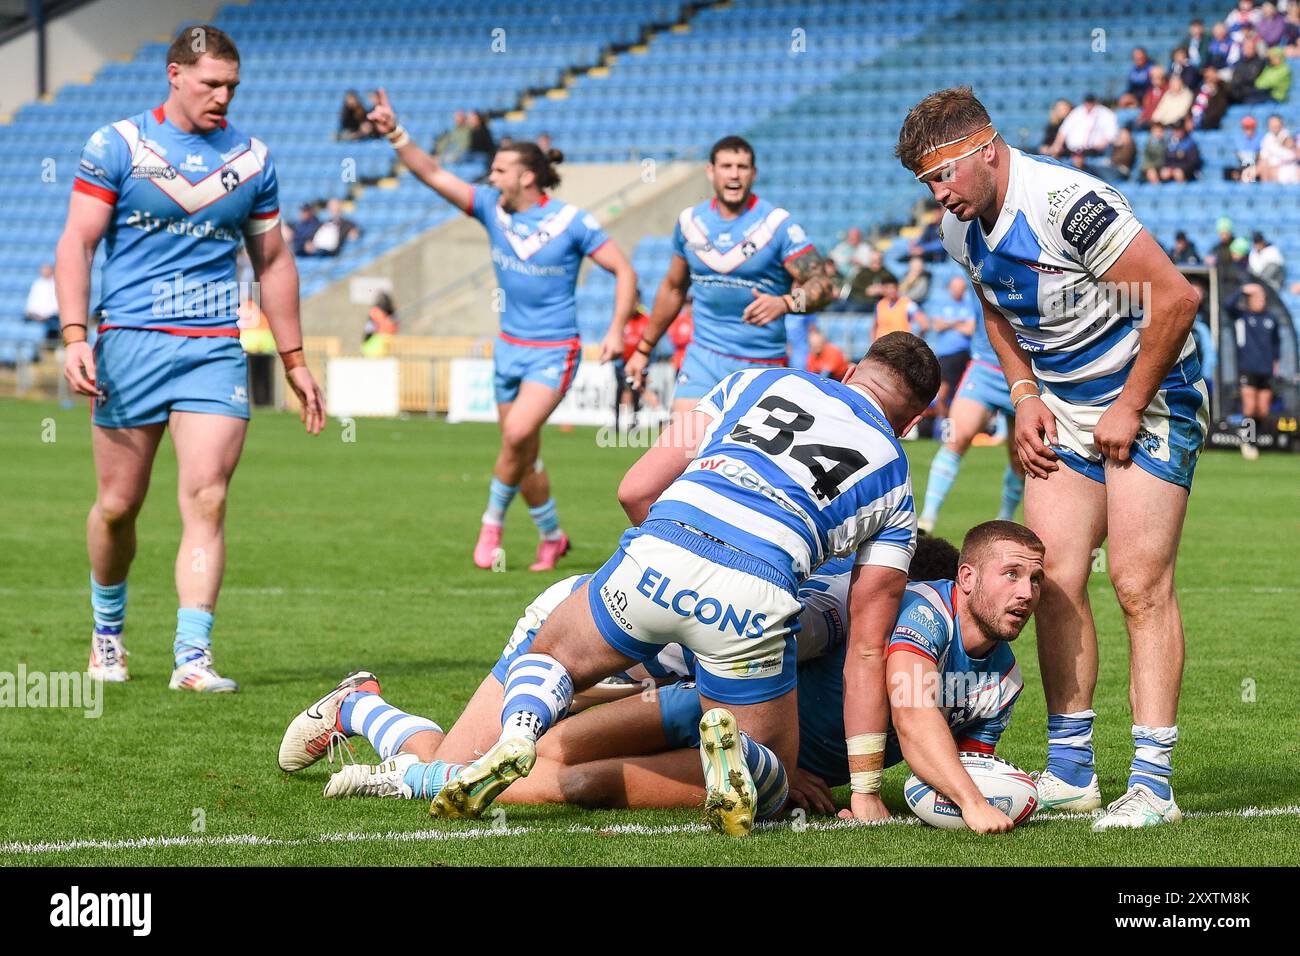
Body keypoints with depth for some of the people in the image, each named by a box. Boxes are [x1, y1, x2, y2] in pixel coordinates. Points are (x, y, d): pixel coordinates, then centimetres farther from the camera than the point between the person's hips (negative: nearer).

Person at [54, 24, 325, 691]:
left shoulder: (251, 158, 10)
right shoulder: (116, 146, 1)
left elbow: (272, 262, 18)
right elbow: (76, 243, -2)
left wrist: (294, 361, 17)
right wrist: (75, 337, -14)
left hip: (215, 348, 2)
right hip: (130, 341, -1)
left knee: (206, 499, -13)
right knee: (117, 505, 4)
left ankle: (193, 656, -14)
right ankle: (107, 631, 29)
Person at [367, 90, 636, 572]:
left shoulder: (573, 223, -11)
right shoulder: (492, 207, 1)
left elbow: (624, 271, -6)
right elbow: (434, 174, -4)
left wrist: (616, 330, -16)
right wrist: (396, 133, -16)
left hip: (553, 351, -6)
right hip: (509, 346, 6)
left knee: (518, 433, -23)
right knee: (525, 453, 8)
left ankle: (492, 522, -3)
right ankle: (552, 537, 26)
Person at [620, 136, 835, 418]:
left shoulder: (777, 223, -9)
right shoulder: (690, 220, 6)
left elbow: (822, 286, -16)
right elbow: (673, 288, 20)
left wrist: (784, 303, -37)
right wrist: (644, 349, 24)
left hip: (763, 363, -2)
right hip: (704, 357, 2)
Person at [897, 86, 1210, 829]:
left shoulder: (1069, 202, -25)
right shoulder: (962, 231, 1)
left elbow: (1176, 296, -24)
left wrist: (1129, 409, -17)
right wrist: (1024, 393, 6)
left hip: (1149, 401, -8)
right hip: (1062, 407, 8)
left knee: (1140, 582, -12)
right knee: (1054, 580, 0)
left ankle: (1153, 782, -11)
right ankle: (1071, 770, 9)